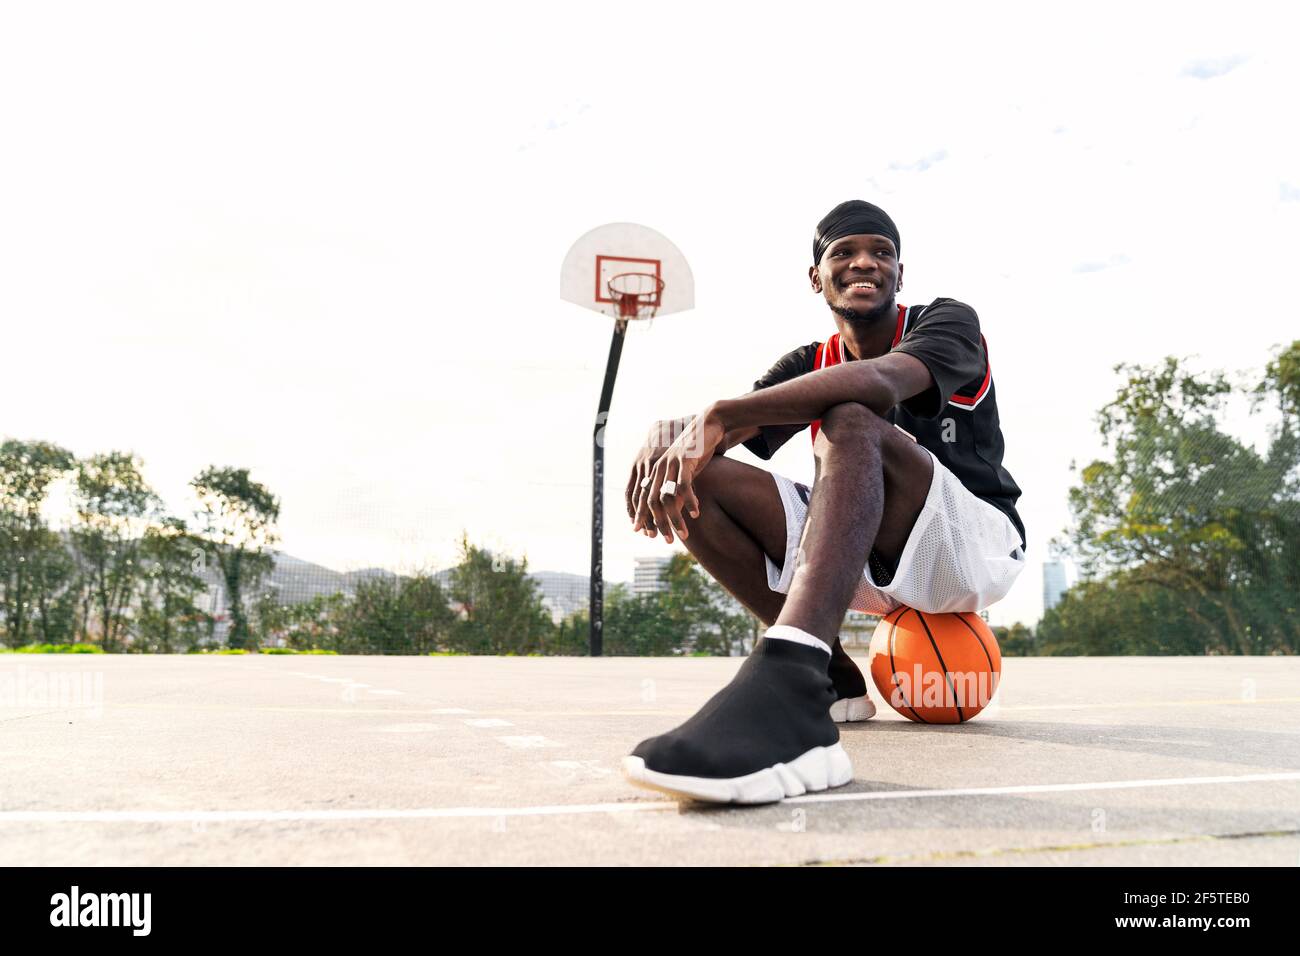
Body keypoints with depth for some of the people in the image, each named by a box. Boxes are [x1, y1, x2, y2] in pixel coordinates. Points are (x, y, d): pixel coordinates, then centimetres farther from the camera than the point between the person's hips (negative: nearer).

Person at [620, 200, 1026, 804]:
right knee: (696, 480, -12)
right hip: (865, 560, 5)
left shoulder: (948, 323, -3)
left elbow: (880, 380, -28)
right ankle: (831, 682, -14)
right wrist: (667, 433, -30)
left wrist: (718, 416, -37)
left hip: (975, 541, -5)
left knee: (850, 418, -33)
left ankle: (788, 672, -59)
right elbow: (725, 430, -4)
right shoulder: (808, 368, 13)